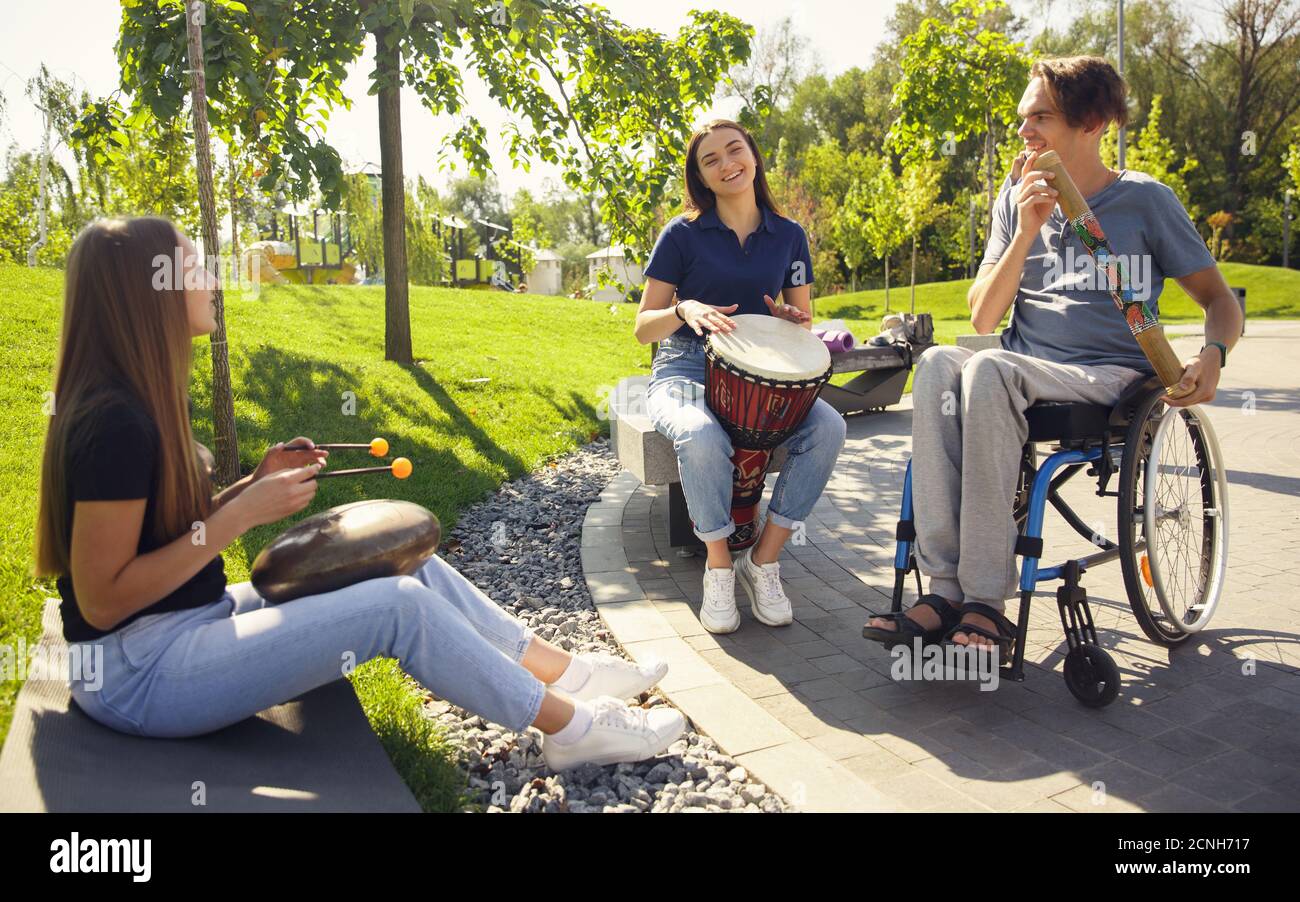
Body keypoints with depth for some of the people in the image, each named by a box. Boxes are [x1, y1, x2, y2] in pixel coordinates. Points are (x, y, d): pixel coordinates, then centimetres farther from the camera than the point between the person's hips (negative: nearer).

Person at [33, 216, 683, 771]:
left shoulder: (134, 403, 9)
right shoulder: (113, 423, -22)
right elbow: (102, 600, -22)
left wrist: (254, 485, -1)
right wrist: (242, 514, -21)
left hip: (192, 619, 10)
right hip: (139, 671, -9)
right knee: (400, 605, -19)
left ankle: (562, 671, 11)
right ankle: (569, 727, -3)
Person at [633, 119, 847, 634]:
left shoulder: (789, 236, 10)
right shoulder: (683, 235, 0)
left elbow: (803, 318, 16)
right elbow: (643, 328, -1)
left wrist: (793, 321, -9)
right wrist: (685, 310, -22)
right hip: (686, 373, -3)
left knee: (828, 427, -27)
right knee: (703, 438, -38)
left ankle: (763, 560, -13)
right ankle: (719, 567, -14)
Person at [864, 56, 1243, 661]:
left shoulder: (1145, 200, 4)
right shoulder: (1018, 199, 13)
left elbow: (1220, 301, 8)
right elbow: (982, 319, 5)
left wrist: (1212, 355, -15)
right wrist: (1026, 233, -8)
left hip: (1111, 378, -3)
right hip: (1022, 374, 4)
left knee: (988, 370, -35)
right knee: (938, 364, -31)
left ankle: (987, 604, -34)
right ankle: (945, 589, -35)